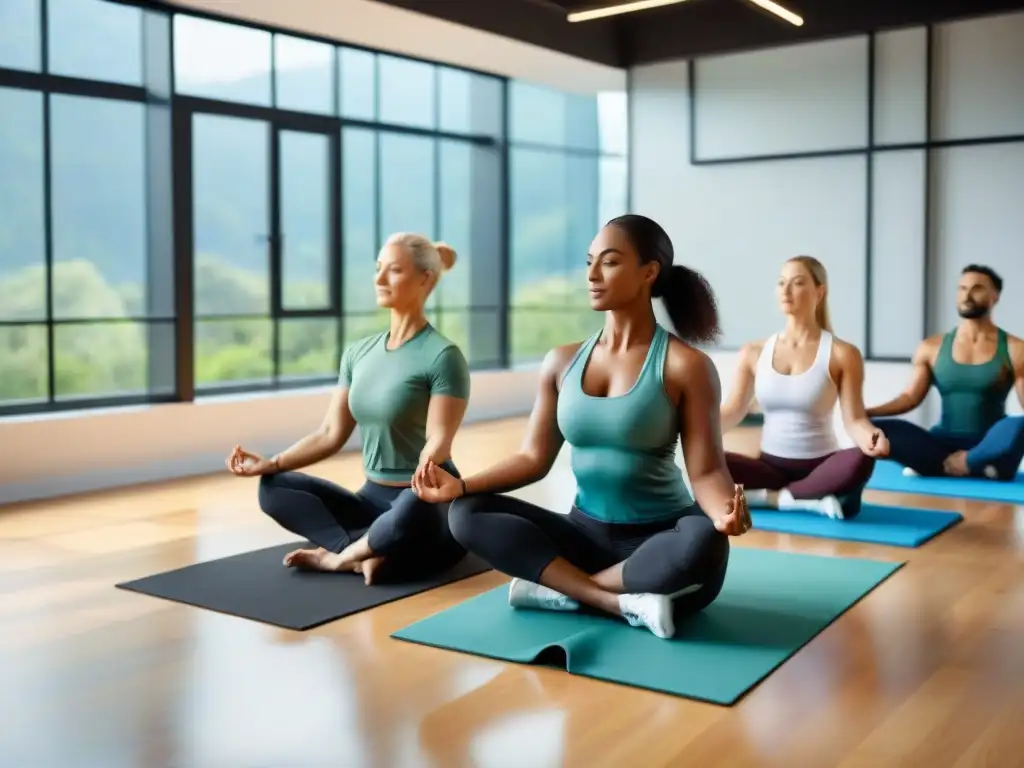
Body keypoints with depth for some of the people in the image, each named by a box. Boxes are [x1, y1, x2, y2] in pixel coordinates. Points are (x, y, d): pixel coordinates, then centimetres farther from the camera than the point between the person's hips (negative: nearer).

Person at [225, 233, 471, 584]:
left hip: (425, 504, -6)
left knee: (414, 507, -41)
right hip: (374, 498, 7)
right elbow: (331, 433, 8)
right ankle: (364, 553, -25)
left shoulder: (442, 356, -13)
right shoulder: (358, 353, 8)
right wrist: (268, 464, -4)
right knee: (274, 487, -10)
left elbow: (438, 442, -21)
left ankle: (340, 555, -15)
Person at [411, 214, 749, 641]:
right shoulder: (561, 362, 4)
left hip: (659, 542, -4)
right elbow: (534, 457, 4)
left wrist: (724, 512, -35)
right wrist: (461, 485, -10)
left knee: (704, 543, -38)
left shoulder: (685, 365, -9)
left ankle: (557, 589, -19)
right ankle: (626, 603, -24)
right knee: (467, 515, -15)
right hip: (587, 534, 4)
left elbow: (706, 471, -13)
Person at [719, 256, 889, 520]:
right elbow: (731, 411, 3)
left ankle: (772, 496, -21)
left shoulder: (842, 354, -3)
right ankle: (811, 501, -23)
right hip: (770, 466, 2)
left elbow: (854, 419, -8)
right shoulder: (754, 352, 4)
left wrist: (870, 436, -32)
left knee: (860, 461, -36)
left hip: (820, 467, -2)